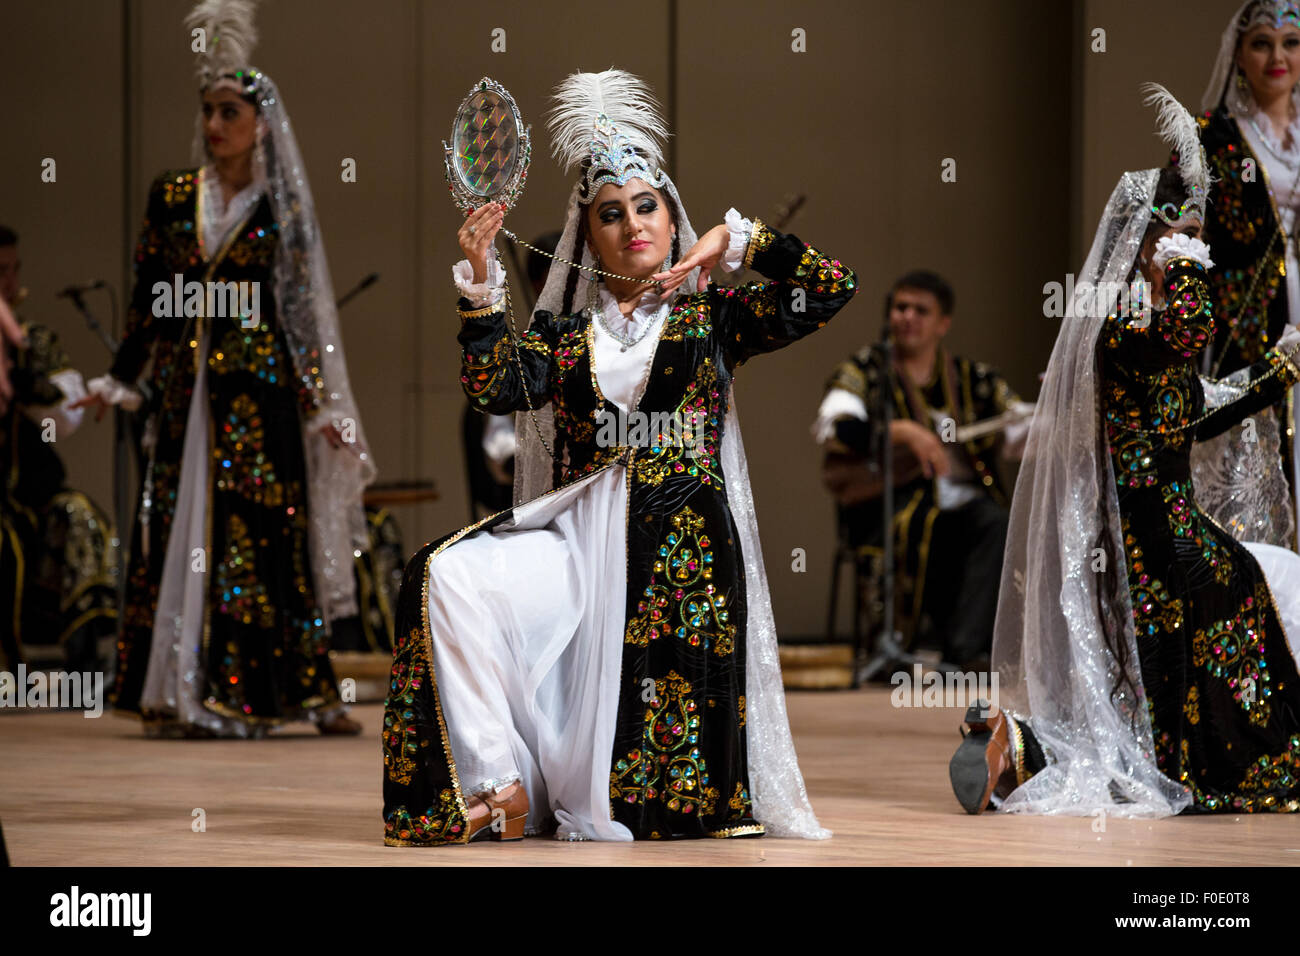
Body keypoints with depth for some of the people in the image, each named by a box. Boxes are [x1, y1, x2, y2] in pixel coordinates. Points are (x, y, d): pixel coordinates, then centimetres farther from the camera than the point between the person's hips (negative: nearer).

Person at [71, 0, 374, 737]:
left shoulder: (279, 208, 1)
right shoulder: (174, 197, 8)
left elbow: (299, 310, 1)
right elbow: (148, 301, 11)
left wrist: (322, 404, -4)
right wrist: (120, 381, 7)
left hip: (260, 392, -3)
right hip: (189, 391, 3)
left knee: (261, 535, -5)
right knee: (184, 527, 2)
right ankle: (185, 689, 6)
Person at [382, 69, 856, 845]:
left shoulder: (709, 315, 11)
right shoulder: (564, 331, 16)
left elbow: (833, 290, 2)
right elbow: (498, 388, -3)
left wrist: (739, 241, -3)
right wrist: (482, 281, -8)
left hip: (682, 545, -2)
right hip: (579, 538, 2)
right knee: (448, 577, -25)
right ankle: (497, 781, -22)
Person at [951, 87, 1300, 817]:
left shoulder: (1150, 316, 15)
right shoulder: (1119, 322, -16)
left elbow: (1191, 423, 23)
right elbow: (1189, 335, -40)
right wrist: (1182, 265, -22)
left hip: (1171, 523, 10)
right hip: (1149, 531, -10)